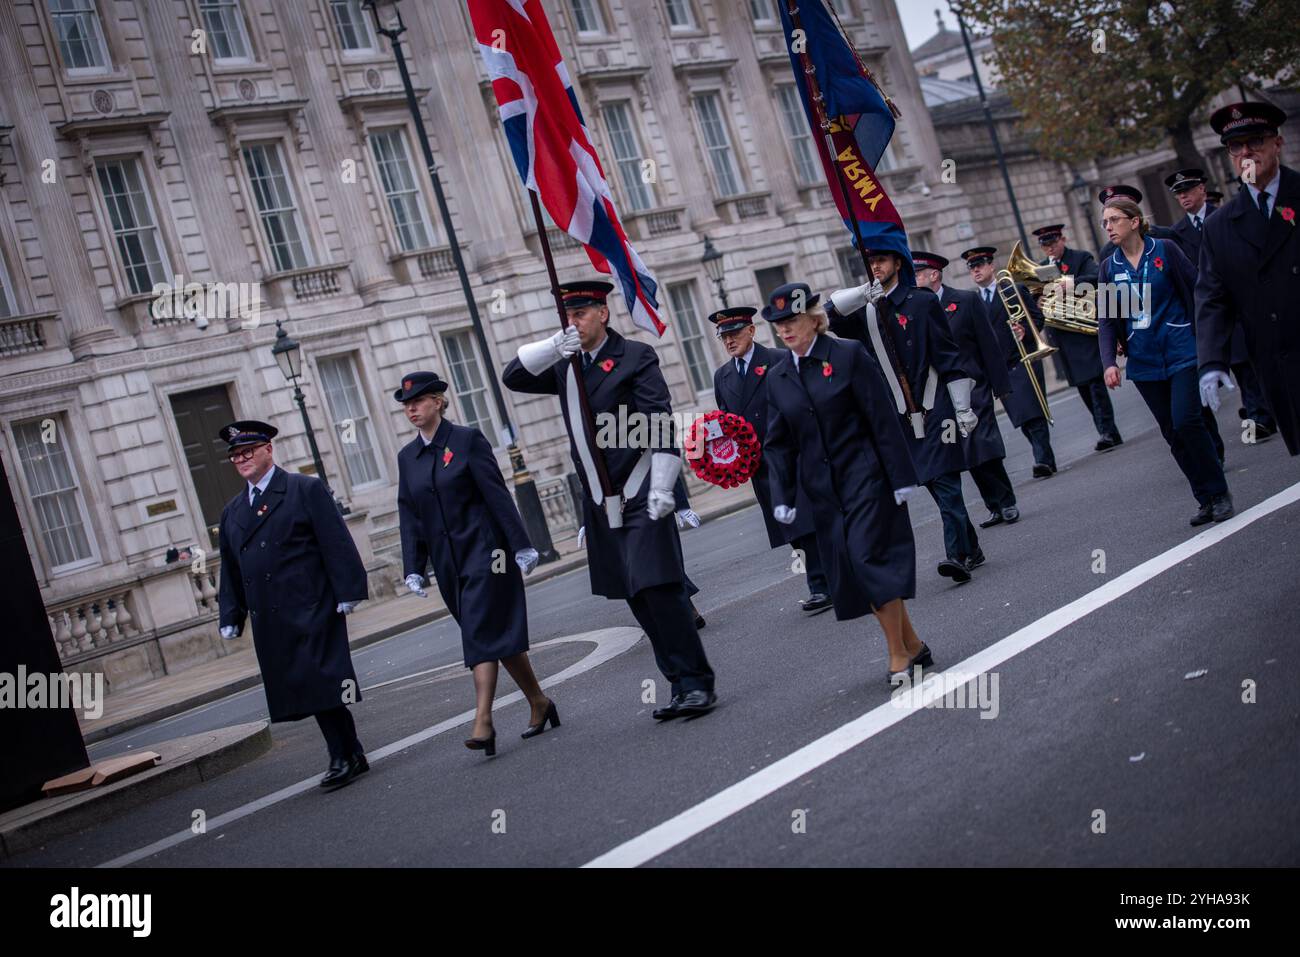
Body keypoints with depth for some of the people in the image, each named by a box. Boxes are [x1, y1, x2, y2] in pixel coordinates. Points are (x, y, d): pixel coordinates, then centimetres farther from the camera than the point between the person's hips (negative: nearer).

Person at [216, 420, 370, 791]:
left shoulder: (306, 490, -1)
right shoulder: (232, 512, 18)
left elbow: (337, 543, -7)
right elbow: (229, 569, 18)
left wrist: (347, 592, -13)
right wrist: (231, 618, 11)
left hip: (312, 611, -6)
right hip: (270, 622, 6)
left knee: (320, 685, -7)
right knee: (311, 690, 7)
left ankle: (346, 757, 3)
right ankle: (348, 757, 15)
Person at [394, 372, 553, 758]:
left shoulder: (467, 439, -5)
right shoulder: (407, 456, 10)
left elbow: (497, 494, -9)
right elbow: (408, 516, 9)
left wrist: (521, 545, -12)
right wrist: (414, 568, 3)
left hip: (483, 552, -5)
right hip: (448, 562, 5)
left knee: (480, 633, -14)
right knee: (497, 634, 9)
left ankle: (483, 721, -17)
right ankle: (538, 703, 20)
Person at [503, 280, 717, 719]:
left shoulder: (634, 357, -5)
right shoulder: (566, 366, 15)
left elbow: (661, 423, -12)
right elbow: (513, 377, 9)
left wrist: (662, 488, -21)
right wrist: (553, 345, -8)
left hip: (640, 497, -7)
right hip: (601, 504, 7)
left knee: (660, 590, -13)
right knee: (638, 599, 8)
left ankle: (696, 683, -5)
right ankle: (680, 685, 15)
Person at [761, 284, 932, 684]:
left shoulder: (848, 354, -6)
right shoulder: (777, 376, 8)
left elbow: (883, 418, -8)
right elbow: (779, 443, 9)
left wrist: (901, 477, -11)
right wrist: (782, 497, 1)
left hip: (865, 476, -5)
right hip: (822, 488, 5)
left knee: (870, 559, -11)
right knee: (851, 569, 5)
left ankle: (899, 654, 0)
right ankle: (911, 644, 18)